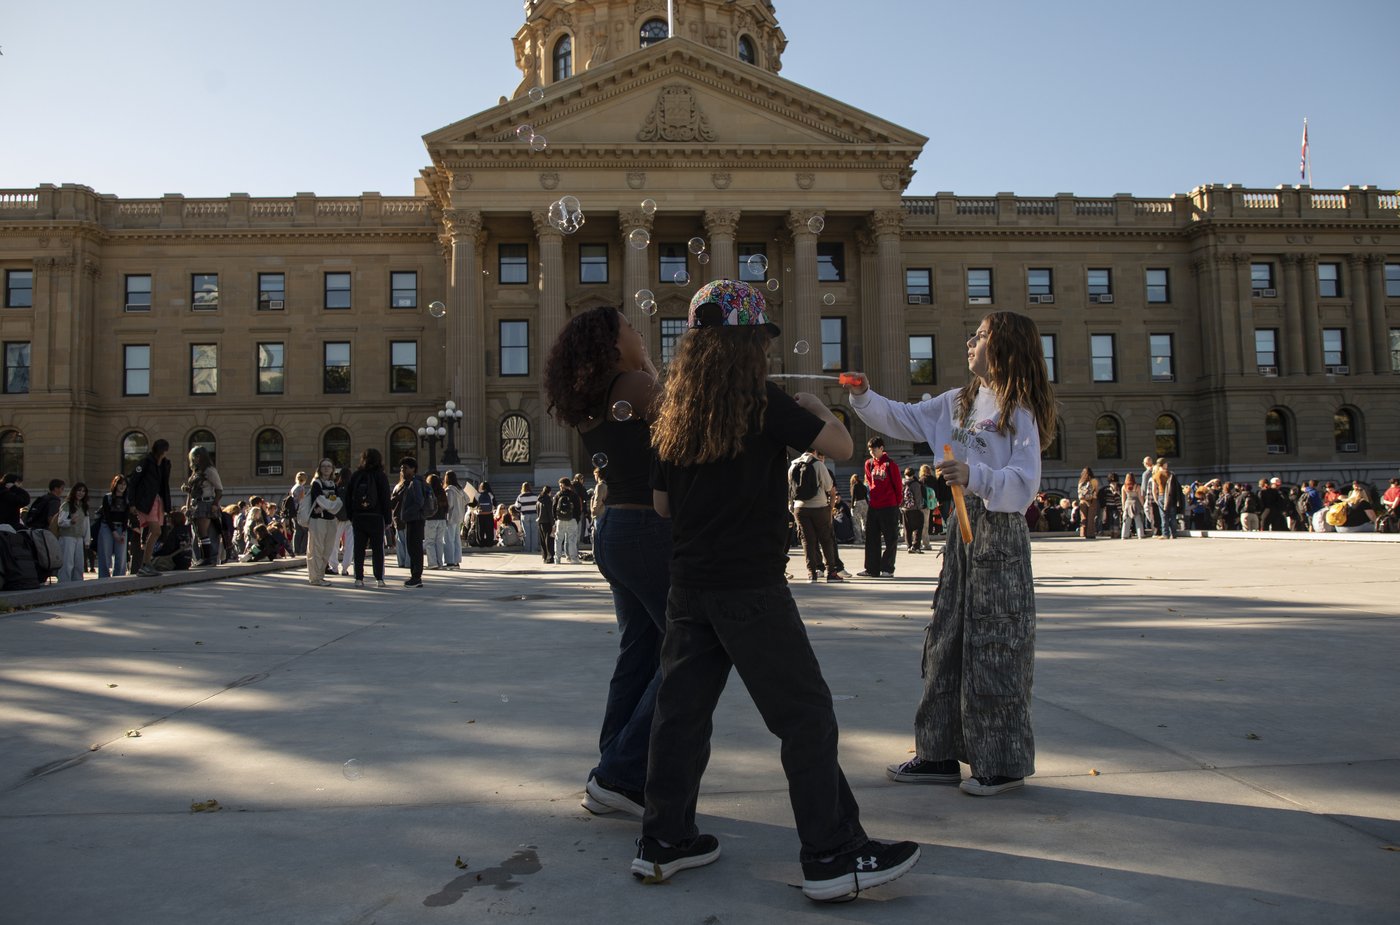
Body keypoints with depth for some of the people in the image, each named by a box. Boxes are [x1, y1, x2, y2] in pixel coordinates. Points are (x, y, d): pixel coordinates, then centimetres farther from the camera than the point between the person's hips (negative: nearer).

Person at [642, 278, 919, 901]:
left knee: (682, 709, 13)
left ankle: (663, 841, 21)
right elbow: (841, 448, -5)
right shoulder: (762, 402, -9)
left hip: (689, 585, 7)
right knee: (806, 714, 0)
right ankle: (833, 856, 4)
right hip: (750, 587, -7)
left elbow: (662, 504, 12)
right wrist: (818, 408, 12)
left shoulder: (674, 414, 9)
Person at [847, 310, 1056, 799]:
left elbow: (1025, 483, -17)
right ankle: (941, 753, 18)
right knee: (946, 641, 9)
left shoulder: (1019, 410, -10)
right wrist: (864, 398, 6)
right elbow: (903, 419, 19)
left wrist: (975, 477, -31)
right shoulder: (958, 402, 12)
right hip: (963, 526, 8)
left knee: (994, 645, -3)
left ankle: (1004, 761, 10)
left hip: (1001, 532, -8)